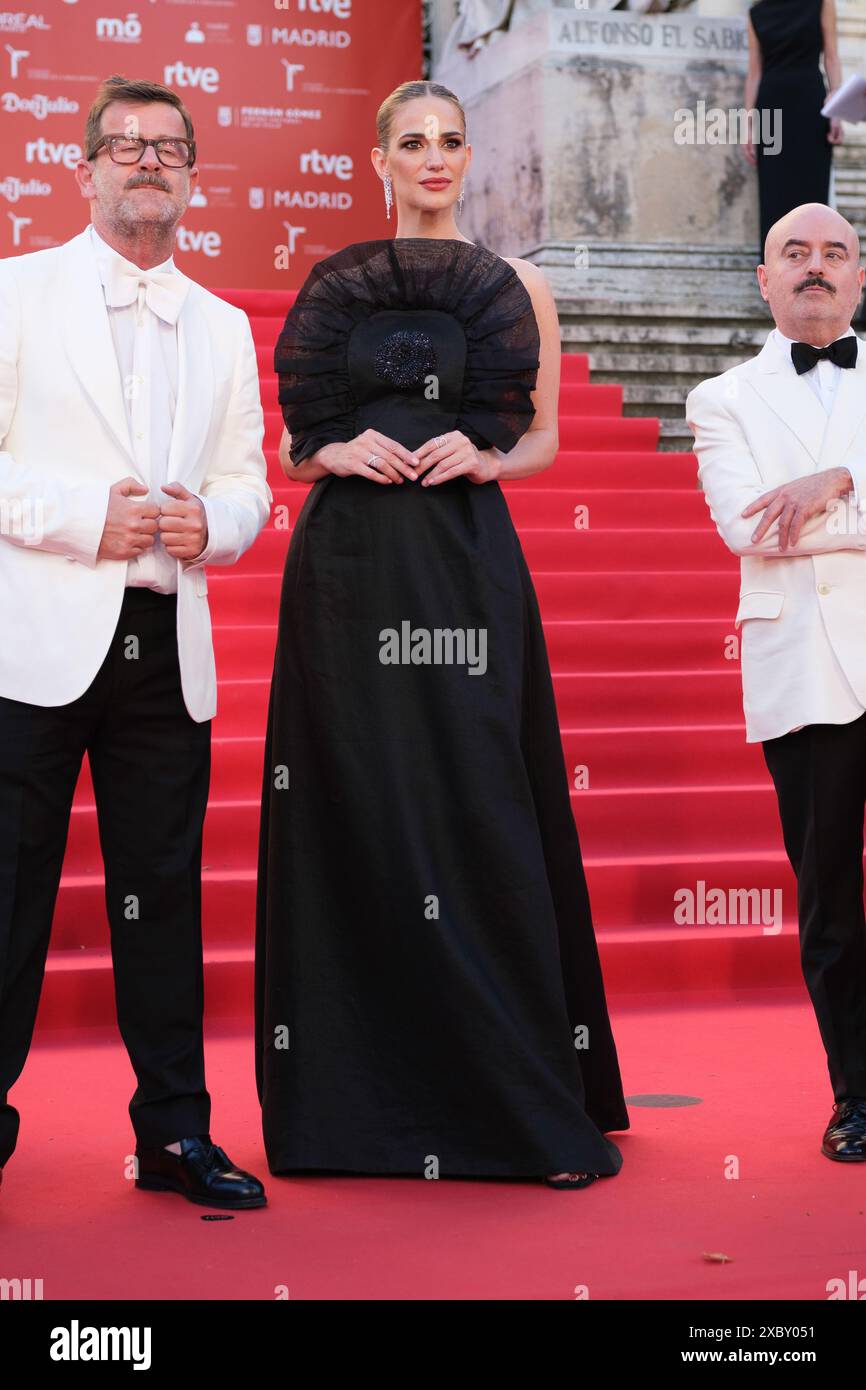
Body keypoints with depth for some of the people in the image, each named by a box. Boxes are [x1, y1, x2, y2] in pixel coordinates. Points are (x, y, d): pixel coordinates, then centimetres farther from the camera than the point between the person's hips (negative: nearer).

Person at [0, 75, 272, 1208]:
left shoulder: (224, 329, 17)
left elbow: (248, 483, 17)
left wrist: (210, 524, -4)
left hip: (168, 646, 4)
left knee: (163, 897, 8)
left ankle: (176, 1133, 17)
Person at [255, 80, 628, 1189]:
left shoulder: (517, 289, 10)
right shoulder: (328, 288, 11)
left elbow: (544, 439, 13)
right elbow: (291, 445, 14)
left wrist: (484, 459, -7)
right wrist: (337, 453, -7)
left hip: (469, 567, -1)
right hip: (350, 568, 1)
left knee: (483, 815, -6)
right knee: (359, 817, 0)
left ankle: (532, 1106, 2)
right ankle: (356, 1103, 9)